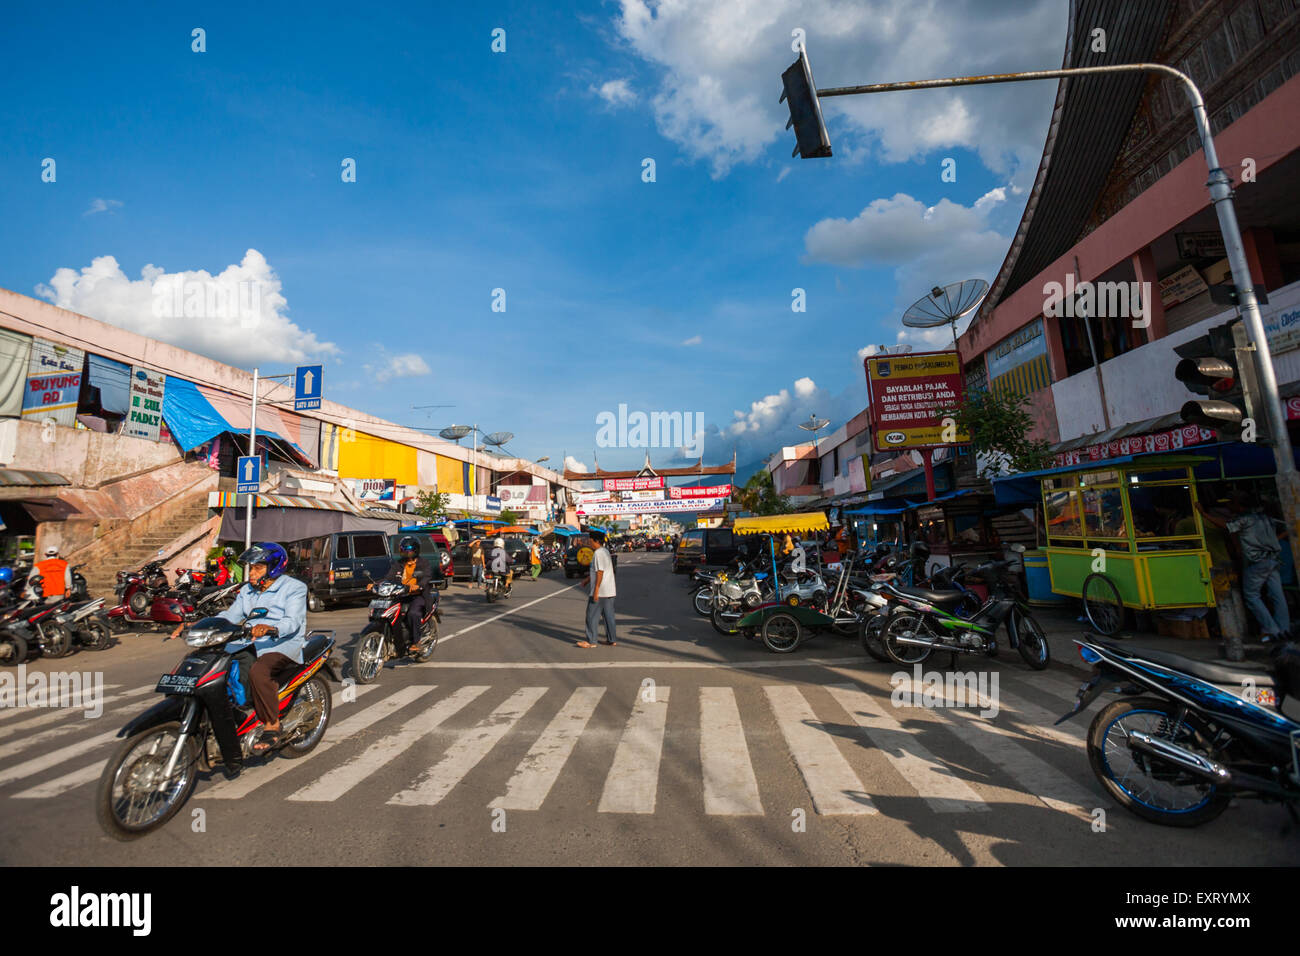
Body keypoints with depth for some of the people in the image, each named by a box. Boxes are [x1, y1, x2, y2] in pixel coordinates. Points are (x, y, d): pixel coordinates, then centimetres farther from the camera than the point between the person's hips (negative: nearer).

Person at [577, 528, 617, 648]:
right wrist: (588, 579, 27)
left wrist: (596, 590, -20)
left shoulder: (598, 553, -16)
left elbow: (600, 572, -20)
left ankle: (591, 641, 5)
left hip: (600, 591, -9)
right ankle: (611, 639, 17)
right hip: (609, 590, 9)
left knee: (592, 616, 0)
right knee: (608, 615, 12)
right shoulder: (606, 552, 14)